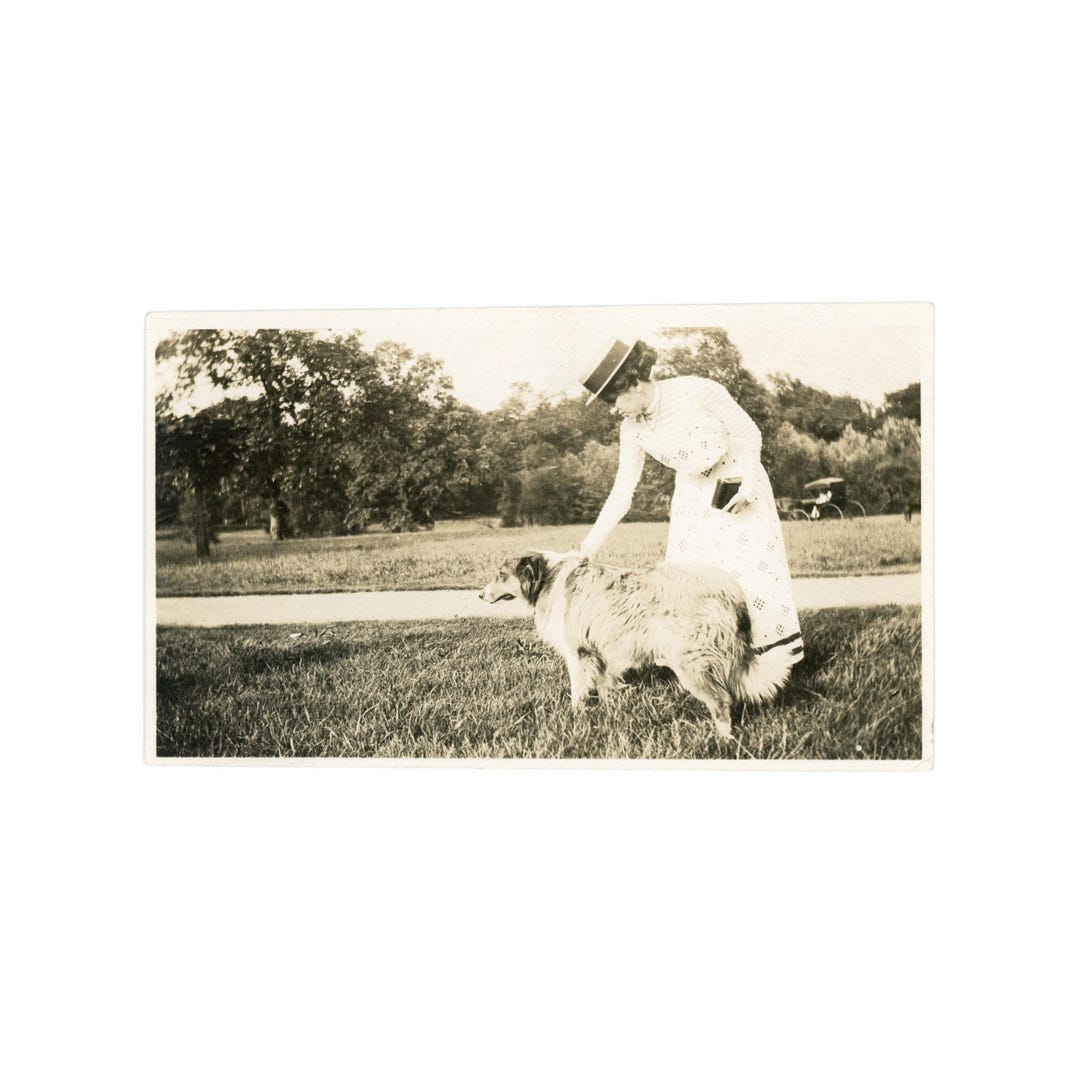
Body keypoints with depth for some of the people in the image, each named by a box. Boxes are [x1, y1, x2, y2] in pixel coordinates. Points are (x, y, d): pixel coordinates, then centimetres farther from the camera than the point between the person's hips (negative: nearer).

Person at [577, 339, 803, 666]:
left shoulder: (696, 391, -25)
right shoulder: (632, 429, -11)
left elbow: (748, 432, -15)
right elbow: (622, 491, -7)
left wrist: (749, 483, -20)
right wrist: (593, 542, -11)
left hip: (739, 487, -4)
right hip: (692, 497, 5)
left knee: (750, 566, -4)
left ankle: (781, 647, 11)